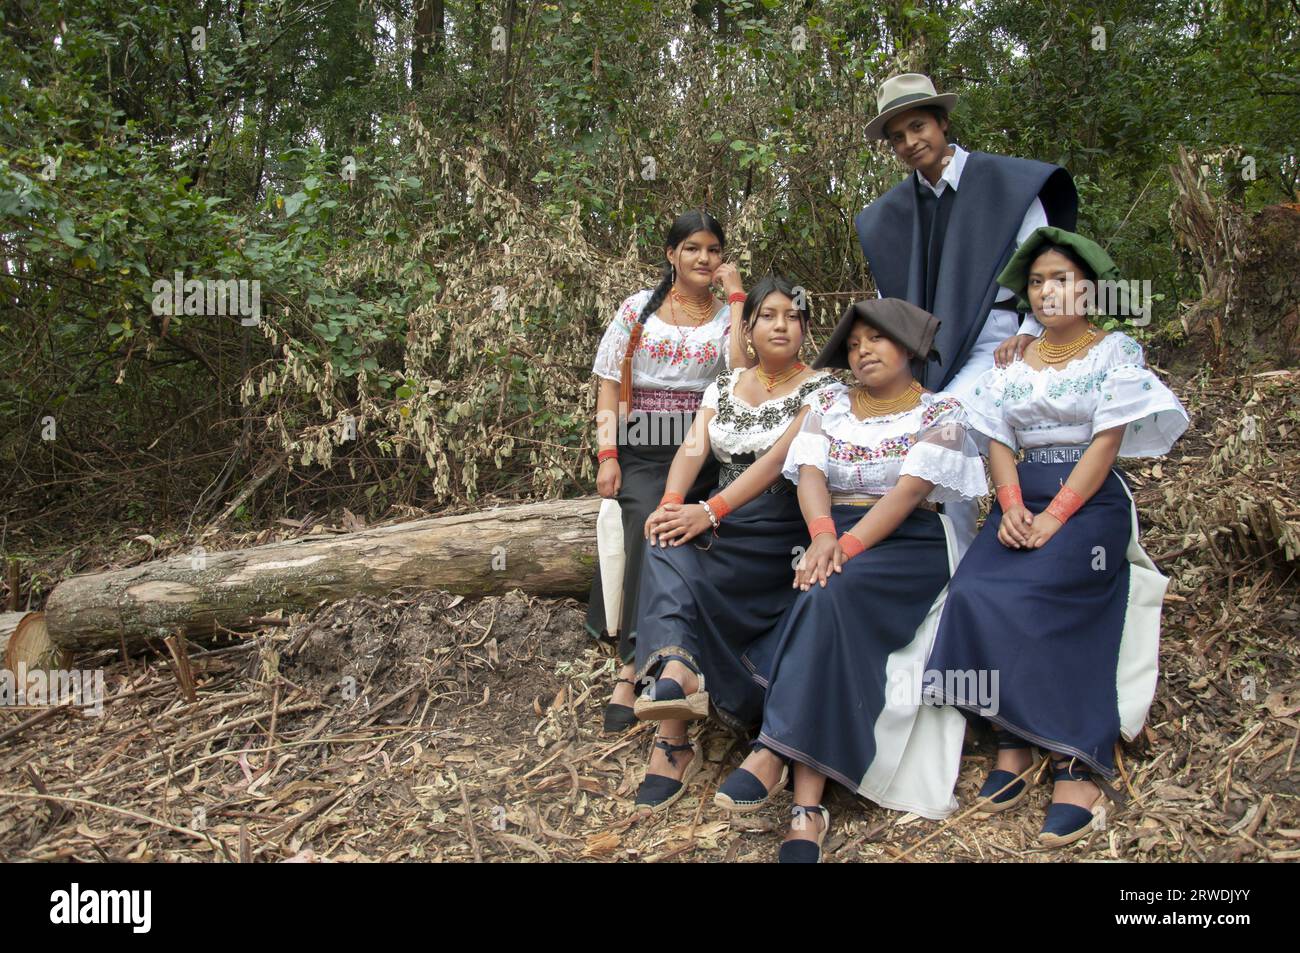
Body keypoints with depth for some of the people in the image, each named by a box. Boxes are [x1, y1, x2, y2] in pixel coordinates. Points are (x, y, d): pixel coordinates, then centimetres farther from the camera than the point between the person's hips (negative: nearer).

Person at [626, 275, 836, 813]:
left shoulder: (820, 388, -2)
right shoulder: (723, 388, 15)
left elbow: (777, 458, -16)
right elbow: (694, 448, 0)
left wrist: (710, 511, -28)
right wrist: (672, 503, -22)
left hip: (785, 531, -5)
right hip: (724, 526, 5)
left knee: (671, 567, -29)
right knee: (666, 550, -30)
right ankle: (676, 677, -47)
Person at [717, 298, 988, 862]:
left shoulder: (941, 412, 3)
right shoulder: (829, 405, 15)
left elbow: (908, 492, -12)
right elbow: (810, 475, -1)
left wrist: (848, 546, -26)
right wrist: (822, 536, -23)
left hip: (909, 545, -3)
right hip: (834, 536, 3)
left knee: (833, 593, -35)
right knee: (827, 598, -30)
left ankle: (774, 751, -37)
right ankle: (807, 805, -35)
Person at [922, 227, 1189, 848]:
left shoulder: (1116, 351, 3)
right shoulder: (1012, 361, 16)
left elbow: (1106, 442, -8)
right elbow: (998, 441, 9)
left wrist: (1054, 517, -18)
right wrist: (1012, 506, -11)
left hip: (1090, 502, -4)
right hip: (1023, 500, 5)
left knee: (1028, 600, -29)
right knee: (973, 594, -24)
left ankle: (1077, 766, -18)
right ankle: (1014, 740, -12)